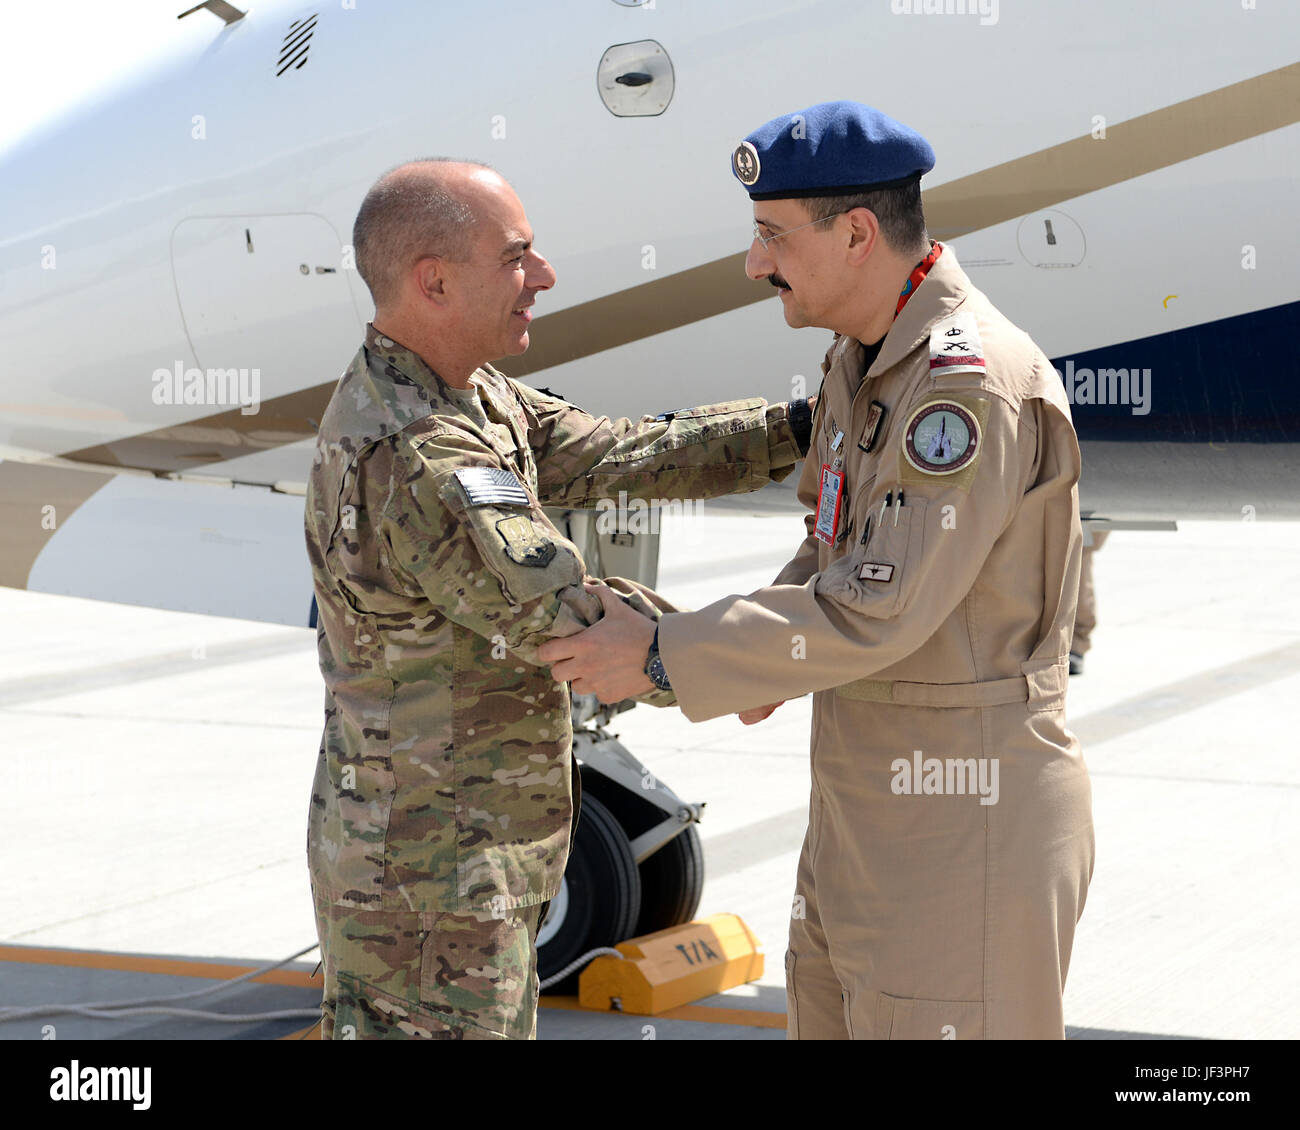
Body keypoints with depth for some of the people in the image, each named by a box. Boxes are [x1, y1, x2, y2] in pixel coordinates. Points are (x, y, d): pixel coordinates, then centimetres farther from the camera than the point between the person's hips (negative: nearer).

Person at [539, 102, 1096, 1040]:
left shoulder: (974, 384, -22)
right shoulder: (865, 358, 10)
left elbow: (882, 610, -26)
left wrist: (664, 655, -21)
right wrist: (765, 657, 3)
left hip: (965, 828, -10)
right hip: (868, 812, 10)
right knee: (832, 1015, 19)